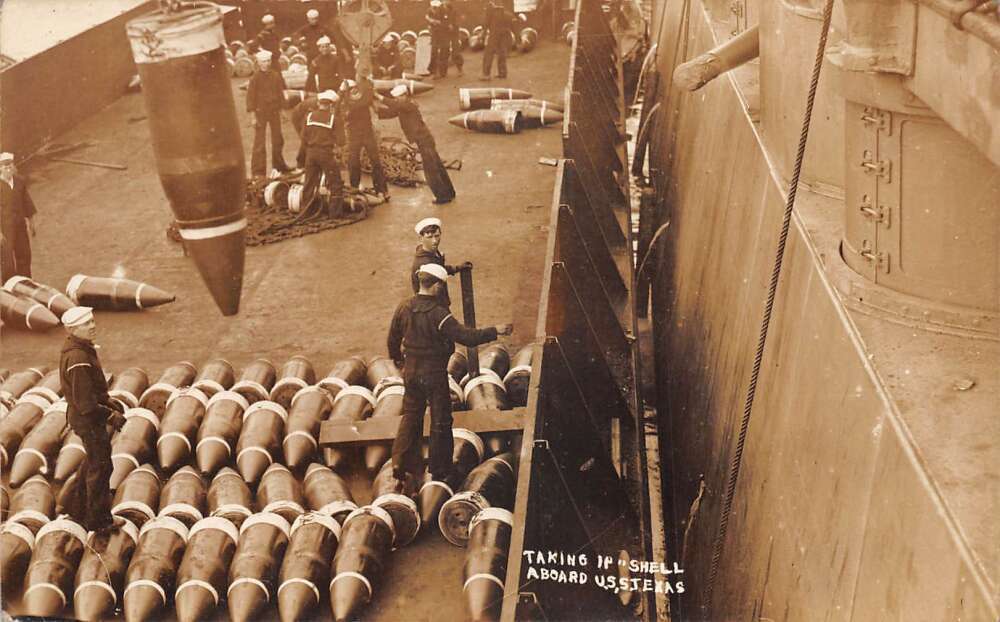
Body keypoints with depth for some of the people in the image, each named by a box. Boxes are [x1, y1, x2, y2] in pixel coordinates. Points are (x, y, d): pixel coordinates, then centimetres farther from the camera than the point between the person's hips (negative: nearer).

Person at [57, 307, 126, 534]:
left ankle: (73, 501, 39)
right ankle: (98, 519, 19)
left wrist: (108, 401, 13)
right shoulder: (78, 359, -28)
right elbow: (85, 403, -28)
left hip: (90, 415, 9)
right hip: (88, 419, -9)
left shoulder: (79, 349, 3)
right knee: (100, 466, 5)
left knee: (93, 461, 25)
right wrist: (111, 416, -18)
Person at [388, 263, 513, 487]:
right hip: (434, 374, -5)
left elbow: (393, 340, 8)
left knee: (411, 416, 19)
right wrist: (495, 331, -18)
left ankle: (400, 463, 11)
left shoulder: (404, 307, -3)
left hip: (410, 371, 5)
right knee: (440, 422, 8)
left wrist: (398, 360, 26)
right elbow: (465, 336, -26)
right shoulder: (438, 313, -22)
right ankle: (439, 472, 16)